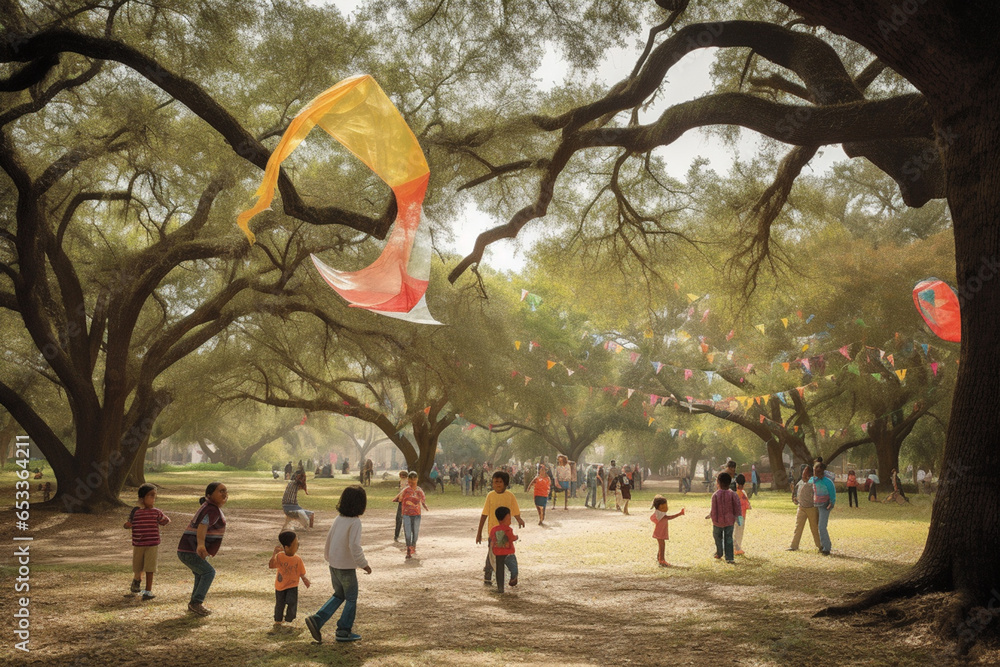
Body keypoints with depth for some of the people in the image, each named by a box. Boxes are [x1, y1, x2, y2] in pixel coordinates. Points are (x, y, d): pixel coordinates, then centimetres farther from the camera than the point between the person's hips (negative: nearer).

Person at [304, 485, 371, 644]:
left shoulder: (338, 519, 2)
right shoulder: (355, 522, -20)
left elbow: (329, 538, 12)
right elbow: (354, 546, -25)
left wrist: (328, 556, 28)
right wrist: (363, 564, -14)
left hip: (334, 565, 7)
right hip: (347, 567, -7)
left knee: (339, 595, 21)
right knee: (351, 599, 10)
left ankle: (317, 620, 9)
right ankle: (344, 631, 15)